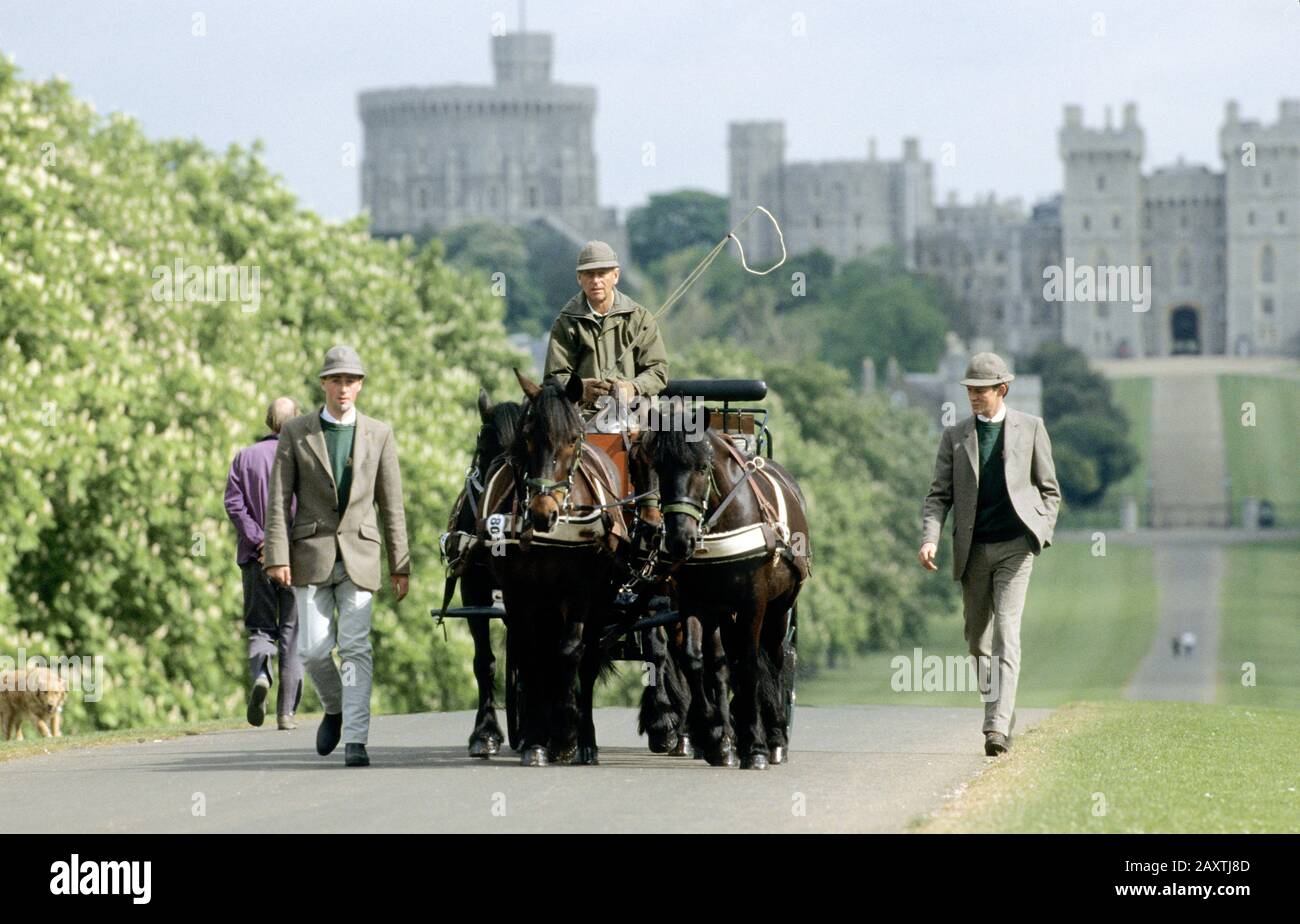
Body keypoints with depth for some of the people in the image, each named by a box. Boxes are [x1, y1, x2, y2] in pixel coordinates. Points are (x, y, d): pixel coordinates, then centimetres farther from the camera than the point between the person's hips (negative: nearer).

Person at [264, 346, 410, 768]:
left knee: (356, 646, -8)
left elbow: (392, 505, 9)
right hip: (311, 553, 0)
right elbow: (279, 500, 1)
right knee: (313, 649, -2)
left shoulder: (379, 434, 8)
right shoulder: (296, 433, 4)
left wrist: (400, 565, 5)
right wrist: (277, 556, -10)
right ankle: (335, 708, 27)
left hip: (358, 554, 0)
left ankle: (355, 740, -10)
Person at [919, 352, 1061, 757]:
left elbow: (1050, 490, 10)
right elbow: (939, 495, 5)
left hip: (1015, 545, -3)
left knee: (1006, 631, -15)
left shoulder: (1030, 428, 5)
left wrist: (1041, 534, -2)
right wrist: (930, 539, -10)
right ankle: (1001, 708, 29)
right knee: (978, 639, 10)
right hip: (972, 549, 3)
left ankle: (998, 727, -22)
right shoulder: (955, 436, 8)